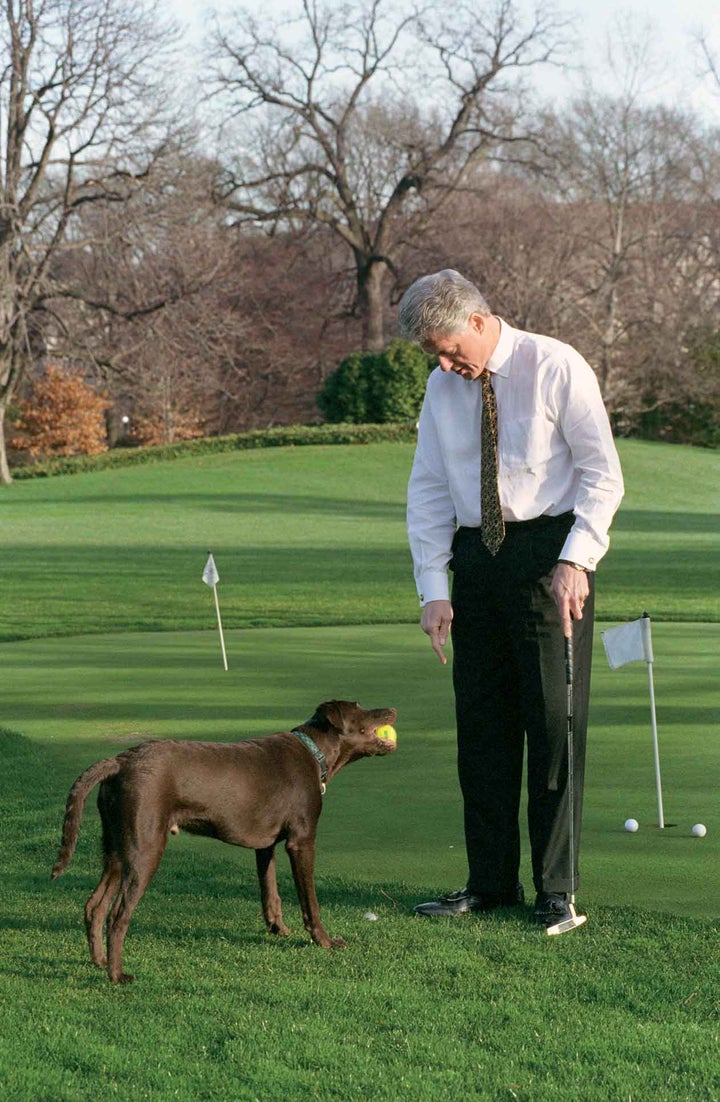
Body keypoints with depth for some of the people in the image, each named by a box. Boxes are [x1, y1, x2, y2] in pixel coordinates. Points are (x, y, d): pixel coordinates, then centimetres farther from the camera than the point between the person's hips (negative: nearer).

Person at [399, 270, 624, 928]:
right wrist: (434, 588, 1)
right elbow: (429, 491, 11)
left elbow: (602, 473, -8)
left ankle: (558, 890, 1)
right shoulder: (442, 387, 9)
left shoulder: (556, 368, -7)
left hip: (551, 549, -5)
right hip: (476, 558, 5)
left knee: (553, 718, -5)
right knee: (480, 722, 6)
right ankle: (491, 883, 14)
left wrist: (575, 561, -18)